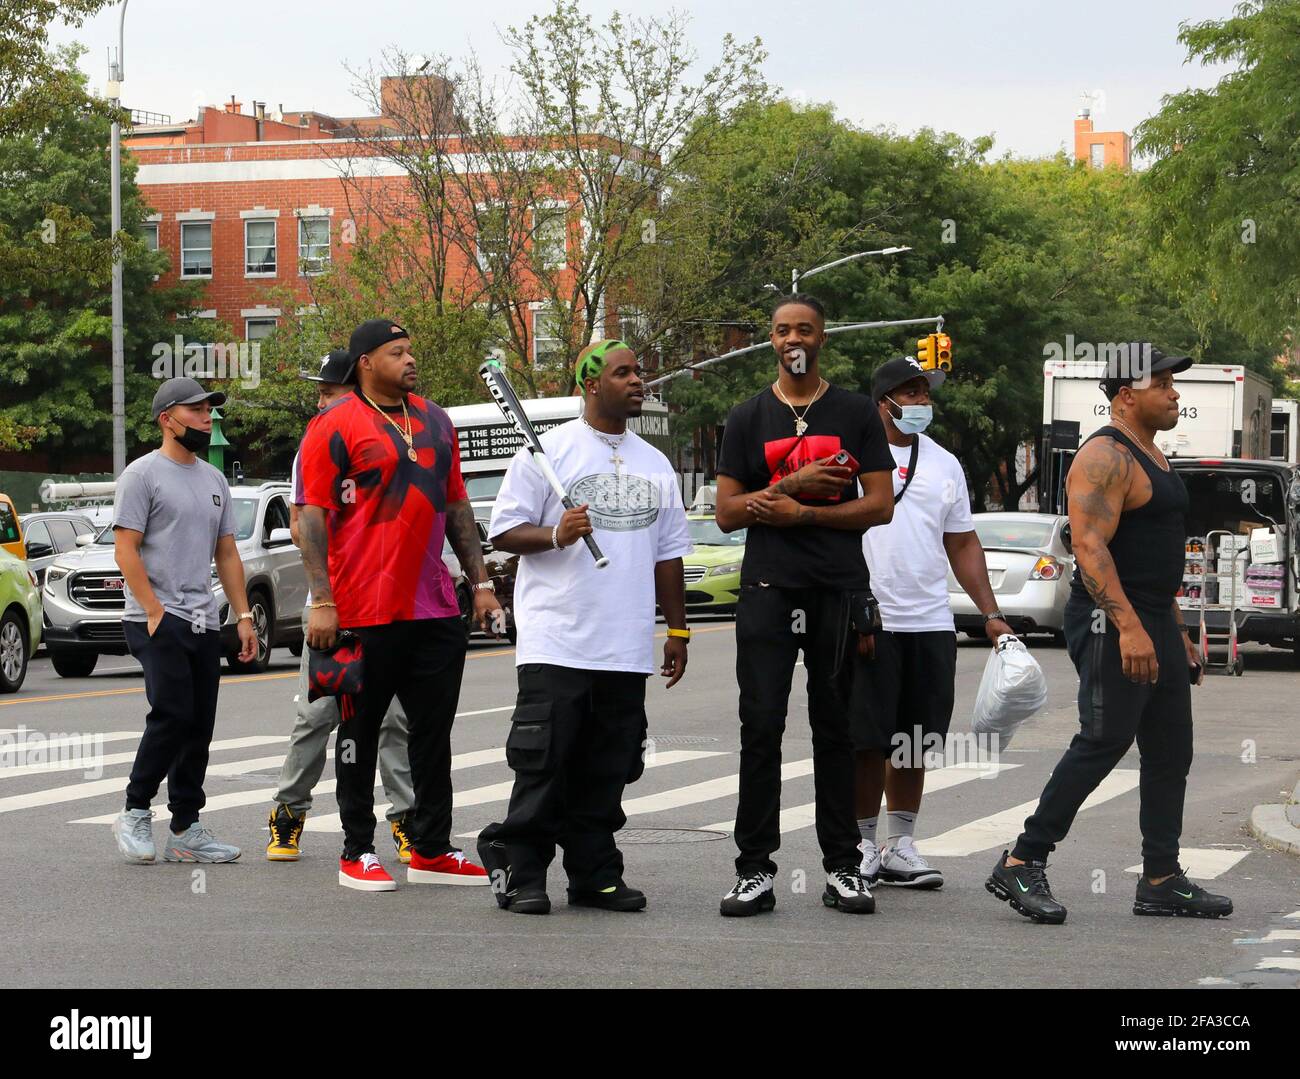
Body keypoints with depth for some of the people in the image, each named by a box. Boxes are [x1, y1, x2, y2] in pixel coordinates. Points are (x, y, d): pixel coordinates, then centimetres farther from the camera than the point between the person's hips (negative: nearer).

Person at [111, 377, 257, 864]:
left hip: (204, 622, 7)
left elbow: (227, 554, 19)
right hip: (158, 621, -7)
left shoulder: (214, 480, 17)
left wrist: (243, 616, 10)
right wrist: (155, 613, -18)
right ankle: (135, 814, -2)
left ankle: (185, 830, 9)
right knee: (172, 717, -17)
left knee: (198, 727, 5)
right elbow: (126, 549, -11)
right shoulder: (144, 474, -5)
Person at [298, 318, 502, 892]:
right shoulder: (335, 425, -6)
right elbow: (313, 515, -9)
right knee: (361, 731, 4)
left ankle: (431, 850, 18)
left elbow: (456, 506, 20)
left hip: (436, 608, 6)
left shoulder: (434, 420, 14)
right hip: (366, 610, -6)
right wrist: (322, 601, -15)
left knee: (434, 731, 9)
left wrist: (480, 581, 14)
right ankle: (358, 853, 12)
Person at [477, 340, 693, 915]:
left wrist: (677, 631, 18)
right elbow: (505, 529, -3)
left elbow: (668, 554, 21)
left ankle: (595, 875, 14)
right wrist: (555, 534, -21)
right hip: (556, 644, -5)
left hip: (627, 649, 5)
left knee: (607, 773, 7)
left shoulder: (654, 464, 17)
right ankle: (519, 872, 1)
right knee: (543, 765, -7)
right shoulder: (549, 450, -1)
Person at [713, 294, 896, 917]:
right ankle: (755, 871, -3)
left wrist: (798, 512, -8)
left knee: (836, 728, 4)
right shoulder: (748, 418, 10)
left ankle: (842, 869, 9)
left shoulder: (856, 415, 8)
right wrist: (796, 483, -8)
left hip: (839, 587, 0)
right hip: (768, 588, 0)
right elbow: (727, 514, 5)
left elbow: (880, 506, 1)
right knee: (761, 726, -5)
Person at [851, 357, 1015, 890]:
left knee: (915, 740, 8)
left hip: (931, 625, 5)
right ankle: (862, 846, 7)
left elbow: (963, 544, 19)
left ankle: (900, 845, 16)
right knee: (869, 741, -3)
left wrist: (991, 614, 12)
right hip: (870, 624, -5)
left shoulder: (944, 464, 15)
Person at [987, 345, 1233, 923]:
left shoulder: (1151, 456, 19)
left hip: (1154, 623, 10)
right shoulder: (1105, 457, -13)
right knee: (1103, 741, -15)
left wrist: (1178, 634, 24)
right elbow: (1090, 547, -24)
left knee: (1170, 750, 8)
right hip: (1111, 623, -10)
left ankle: (1162, 881, 12)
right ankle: (1021, 865, -11)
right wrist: (1129, 627, -31)